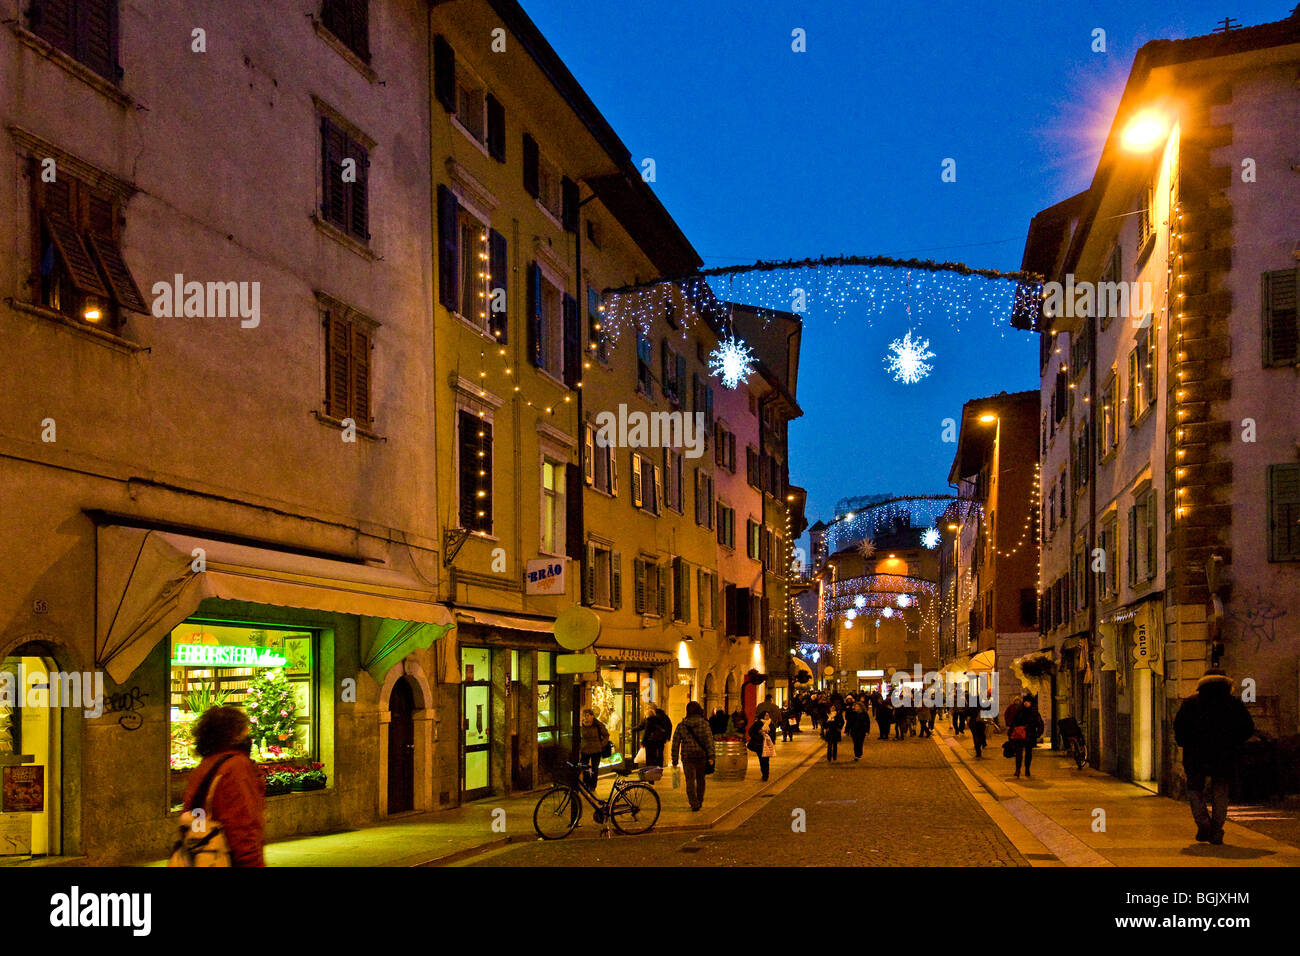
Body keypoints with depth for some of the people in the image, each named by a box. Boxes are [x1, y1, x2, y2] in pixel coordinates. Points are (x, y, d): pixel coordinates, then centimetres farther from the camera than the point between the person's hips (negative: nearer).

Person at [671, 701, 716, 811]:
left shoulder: (681, 726, 3)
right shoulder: (704, 724, -3)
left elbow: (675, 743, 3)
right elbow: (709, 740, -11)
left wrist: (674, 761, 7)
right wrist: (710, 757, -13)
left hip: (687, 757, 0)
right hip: (702, 757, 0)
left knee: (690, 781, 1)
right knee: (700, 780, 17)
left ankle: (694, 803, -11)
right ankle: (700, 801, 28)